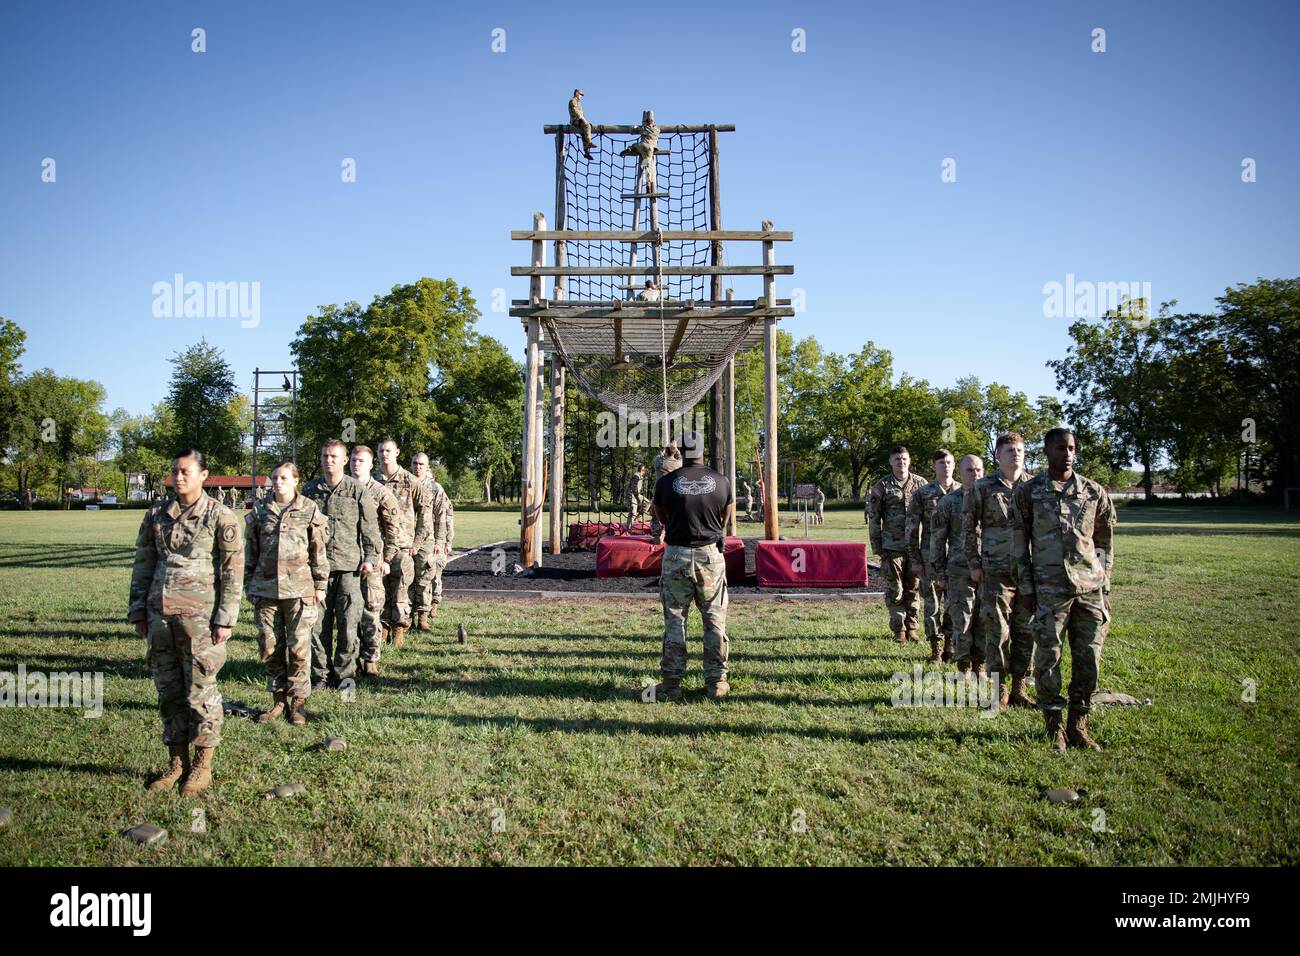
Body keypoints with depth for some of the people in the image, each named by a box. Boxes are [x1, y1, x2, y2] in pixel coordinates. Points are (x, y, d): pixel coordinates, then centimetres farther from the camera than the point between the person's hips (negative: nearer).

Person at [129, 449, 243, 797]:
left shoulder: (220, 516, -6)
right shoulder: (157, 514, 9)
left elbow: (233, 571, -6)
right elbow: (143, 563, 16)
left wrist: (225, 619, -10)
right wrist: (138, 610, 12)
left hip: (199, 614, -5)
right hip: (160, 612, 5)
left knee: (200, 690, 2)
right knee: (169, 691, 12)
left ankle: (202, 766, 16)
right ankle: (177, 762, 25)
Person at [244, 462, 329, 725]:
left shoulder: (309, 510, 1)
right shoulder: (260, 512, 9)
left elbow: (319, 551, 1)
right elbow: (250, 551, 14)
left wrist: (320, 585, -2)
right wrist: (248, 585, 11)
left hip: (299, 588, -3)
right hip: (265, 589, 3)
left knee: (299, 647, 1)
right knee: (270, 647, 7)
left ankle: (298, 701, 12)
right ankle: (279, 699, 21)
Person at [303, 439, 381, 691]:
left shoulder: (357, 490, 1)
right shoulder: (310, 489, 9)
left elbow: (370, 526, 2)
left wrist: (371, 557, -3)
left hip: (349, 566, -2)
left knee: (348, 623, 0)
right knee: (318, 623, 4)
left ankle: (344, 673, 14)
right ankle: (321, 675, 16)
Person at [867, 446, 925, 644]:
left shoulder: (921, 484, 6)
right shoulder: (882, 486, 1)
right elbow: (874, 518, 2)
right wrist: (877, 547, -1)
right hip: (892, 547, -1)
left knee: (913, 589, 8)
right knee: (895, 591, 1)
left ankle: (911, 627, 19)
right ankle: (898, 629, 12)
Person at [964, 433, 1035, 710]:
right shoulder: (983, 487, 0)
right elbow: (969, 527, 3)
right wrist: (974, 564, -1)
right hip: (996, 570, -3)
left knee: (1026, 631, 8)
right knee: (997, 631, 0)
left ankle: (1019, 688, 20)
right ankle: (1000, 689, 13)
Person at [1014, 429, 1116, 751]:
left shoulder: (1094, 492, 8)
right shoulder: (1028, 492, 2)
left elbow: (1104, 543, 13)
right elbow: (1020, 543, 3)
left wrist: (1104, 588, 9)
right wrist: (1026, 589, -2)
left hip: (1090, 588, 2)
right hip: (1049, 591, -2)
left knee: (1088, 660, 4)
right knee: (1049, 658, 1)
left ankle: (1078, 725, 19)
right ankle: (1053, 726, 15)